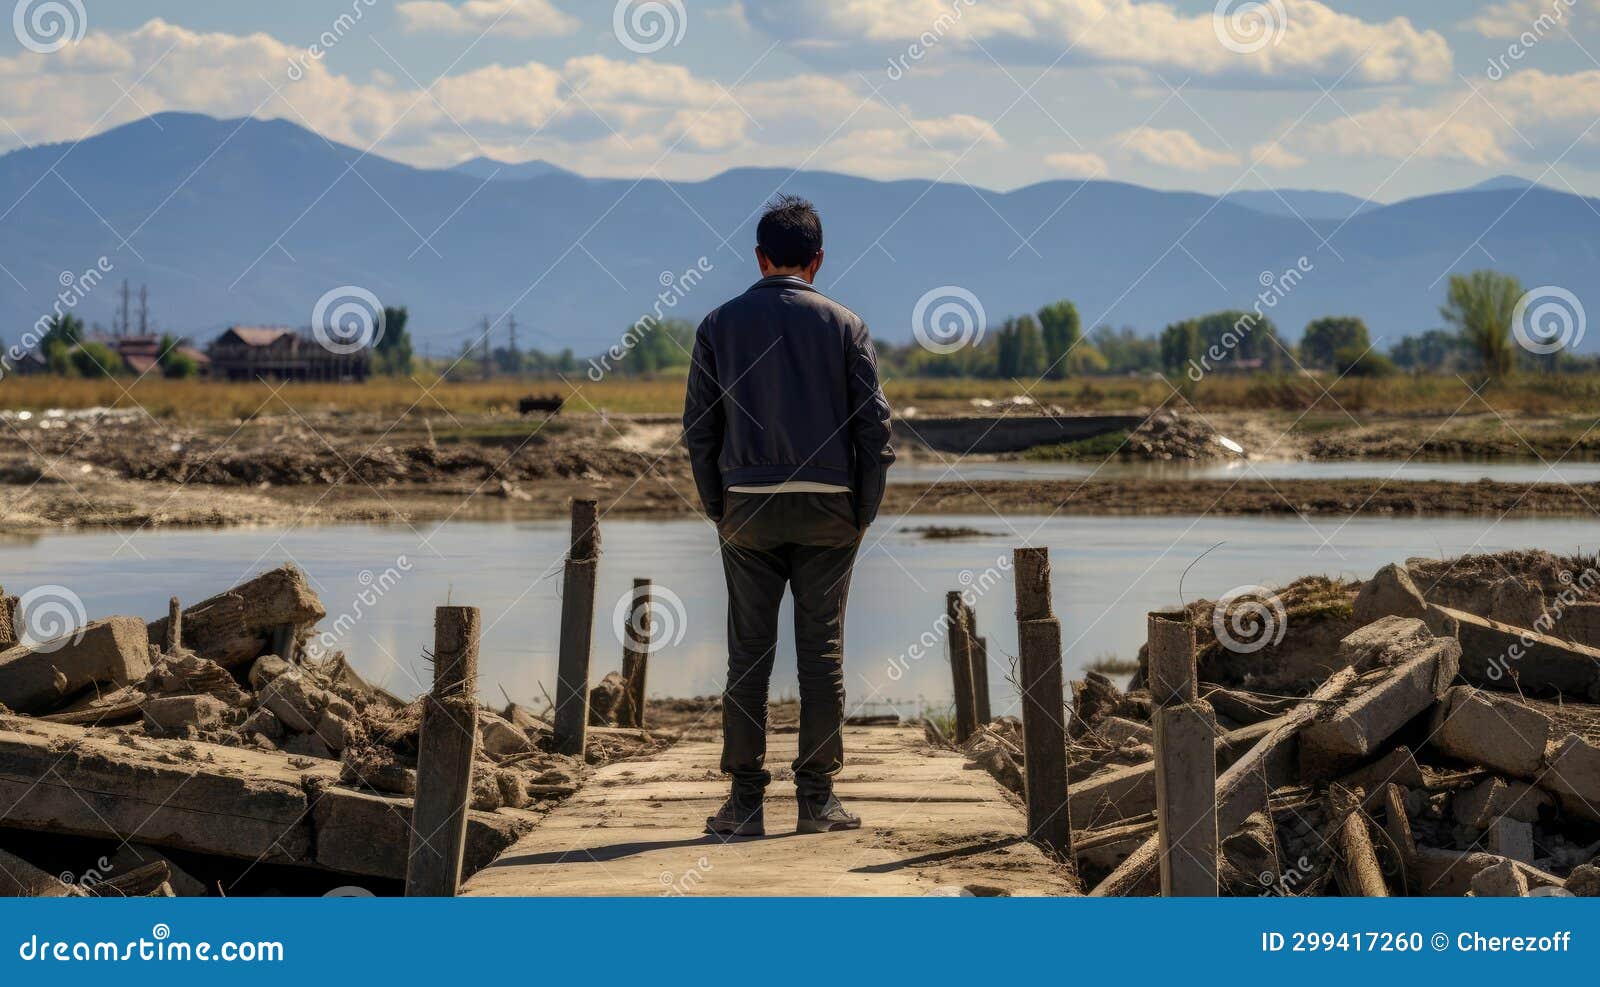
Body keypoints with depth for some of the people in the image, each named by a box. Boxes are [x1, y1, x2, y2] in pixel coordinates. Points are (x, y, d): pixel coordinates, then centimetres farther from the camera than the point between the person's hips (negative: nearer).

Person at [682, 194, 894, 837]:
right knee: (822, 652, 2)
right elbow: (874, 425, -1)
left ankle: (745, 801, 0)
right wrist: (863, 513, 5)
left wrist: (718, 511, 10)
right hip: (827, 506, 0)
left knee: (748, 655, 2)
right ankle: (817, 797, 1)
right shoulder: (844, 325, 3)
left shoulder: (720, 324, 6)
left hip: (748, 506, 1)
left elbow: (698, 428, 4)